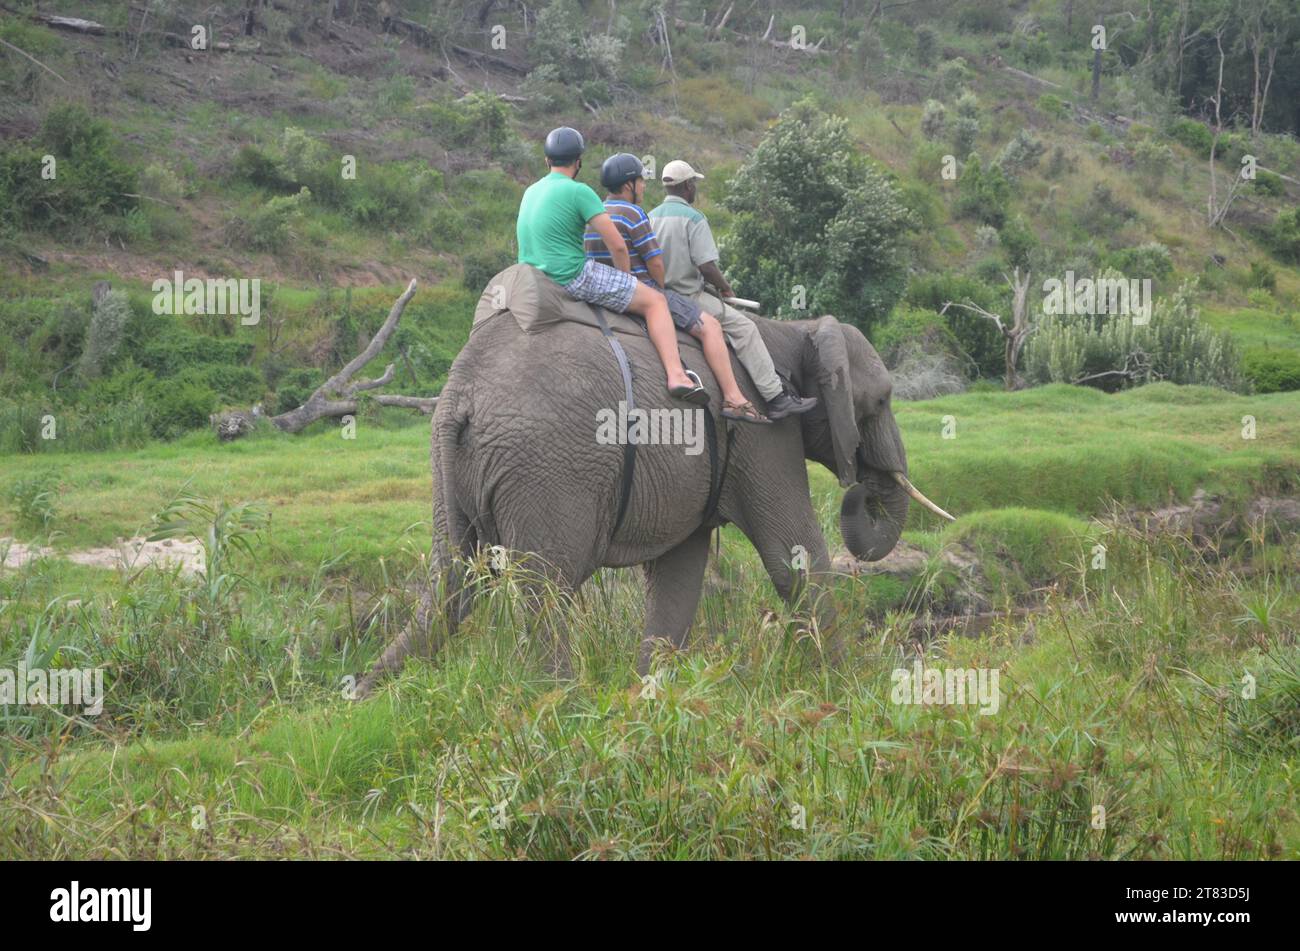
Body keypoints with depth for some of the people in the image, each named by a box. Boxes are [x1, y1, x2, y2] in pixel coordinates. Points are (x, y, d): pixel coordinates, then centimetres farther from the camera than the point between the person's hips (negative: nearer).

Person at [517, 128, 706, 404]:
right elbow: (618, 245, -13)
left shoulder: (531, 192, 14)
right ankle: (676, 375, -17)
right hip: (574, 276, -8)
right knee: (654, 301, -2)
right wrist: (625, 280, 7)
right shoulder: (579, 192, -11)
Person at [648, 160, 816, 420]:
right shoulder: (693, 218, -14)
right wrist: (725, 288, -2)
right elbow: (706, 266, -20)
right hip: (688, 298, -8)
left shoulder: (650, 217, 8)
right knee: (744, 328, -4)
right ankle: (776, 398, -8)